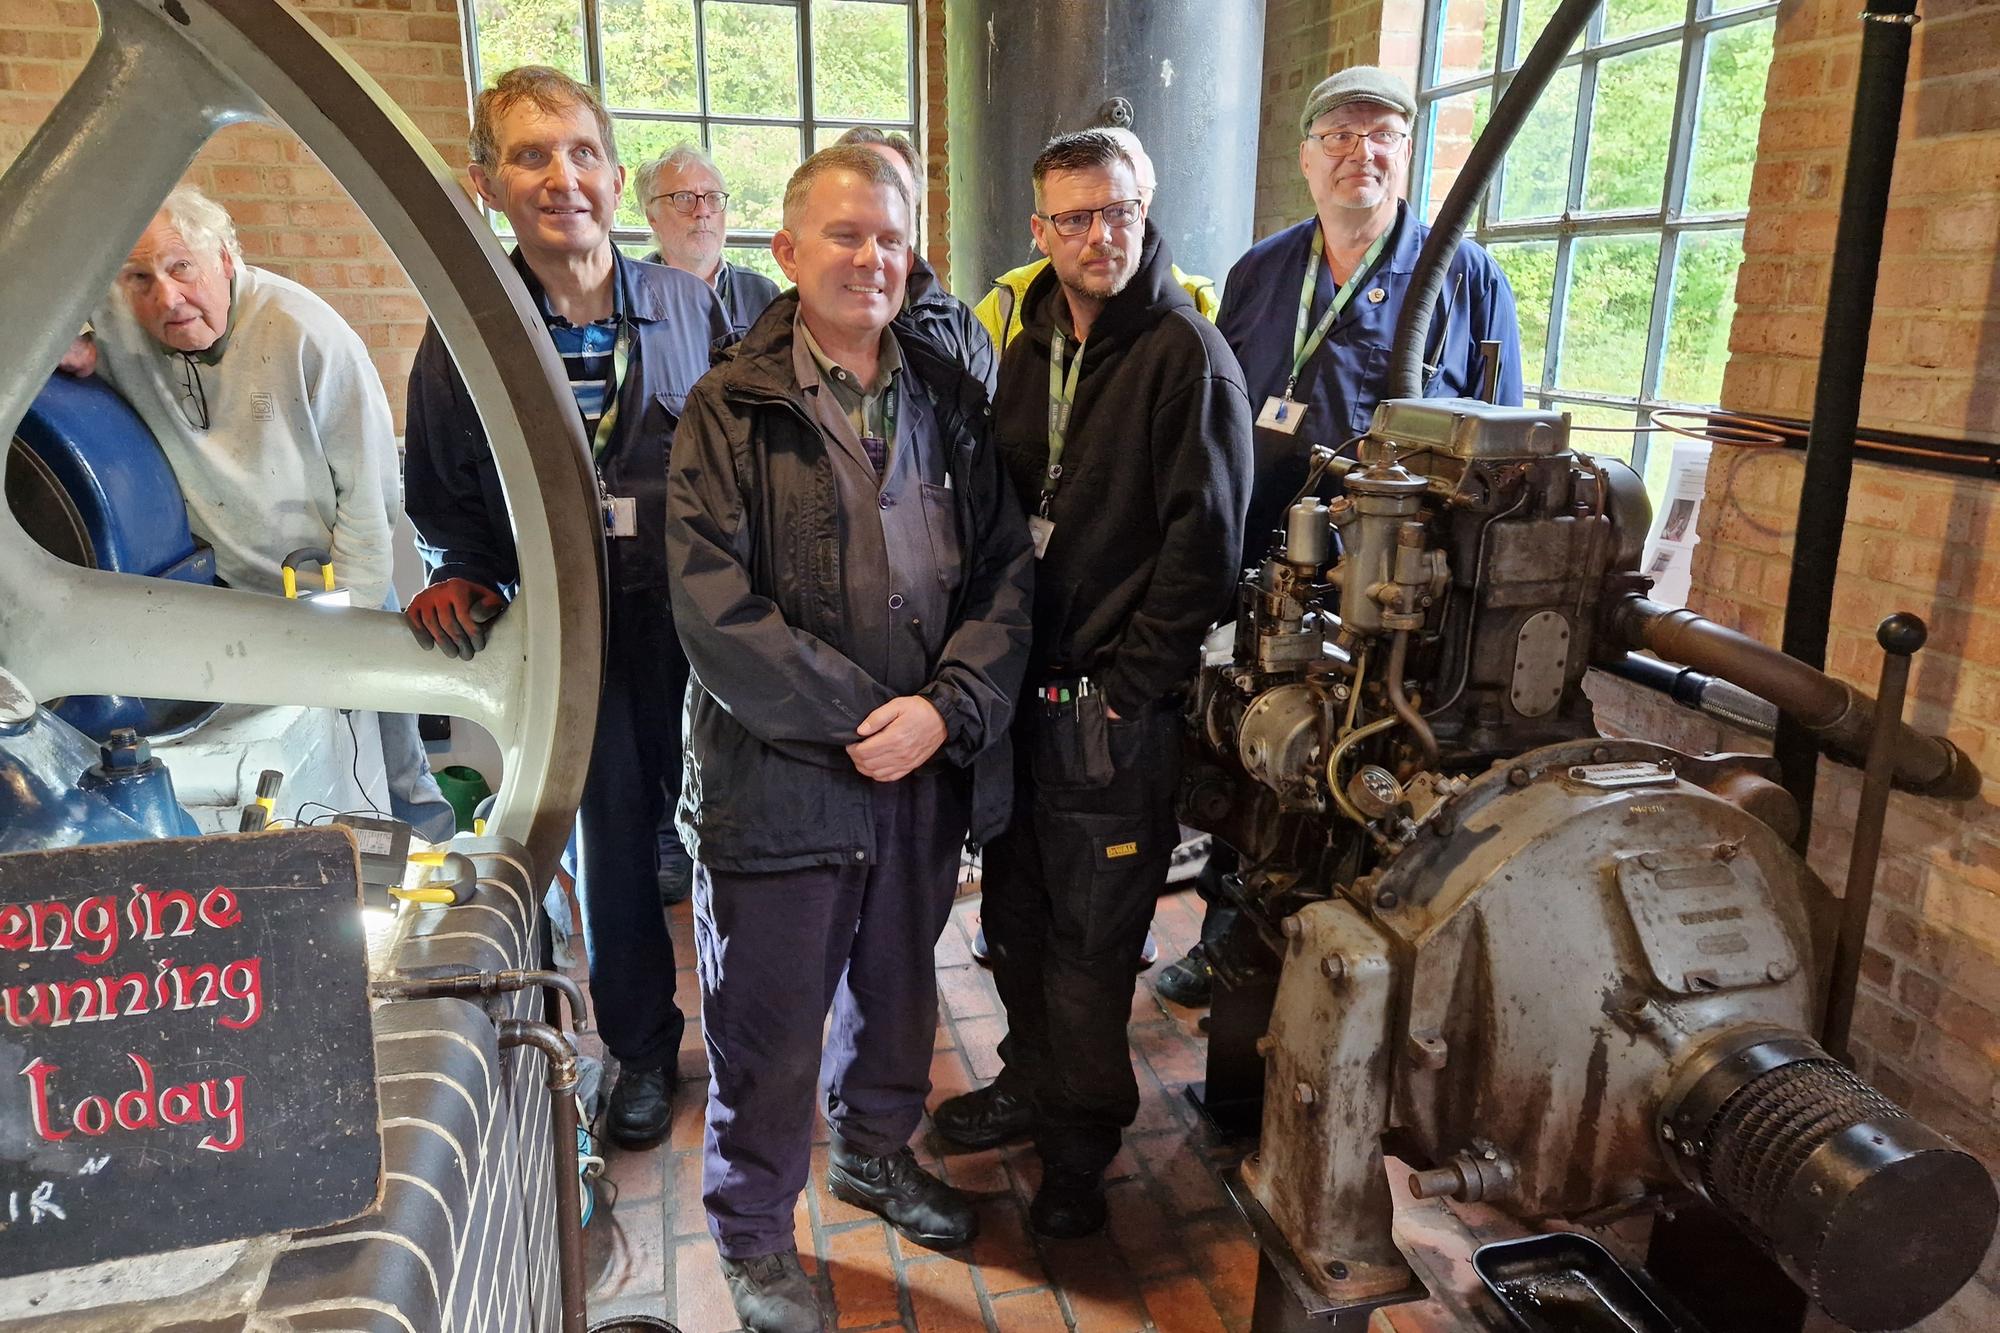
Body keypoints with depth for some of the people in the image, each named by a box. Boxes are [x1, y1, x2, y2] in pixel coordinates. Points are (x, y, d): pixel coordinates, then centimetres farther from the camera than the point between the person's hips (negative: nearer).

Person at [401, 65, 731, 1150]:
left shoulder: (691, 306, -2)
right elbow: (443, 502, 9)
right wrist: (465, 585, -9)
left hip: (698, 619, 0)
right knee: (611, 844, 11)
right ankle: (640, 1048, 33)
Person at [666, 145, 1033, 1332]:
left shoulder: (949, 398, 7)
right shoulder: (732, 409, -6)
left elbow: (1006, 567, 2)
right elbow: (713, 605, -14)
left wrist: (945, 708, -12)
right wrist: (857, 720, -17)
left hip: (929, 767, 5)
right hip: (778, 774, -4)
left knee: (900, 979, 22)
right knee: (769, 1019, 8)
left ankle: (877, 1148, 47)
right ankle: (754, 1233, 31)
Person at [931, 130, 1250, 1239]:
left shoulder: (1187, 357, -10)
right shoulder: (1024, 344, 11)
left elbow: (1202, 544, -14)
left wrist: (1125, 686, -14)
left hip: (1114, 702, -6)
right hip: (1017, 686, 7)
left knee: (1091, 932, 6)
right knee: (1014, 909, 18)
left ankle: (1082, 1136, 27)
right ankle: (1033, 1080, 39)